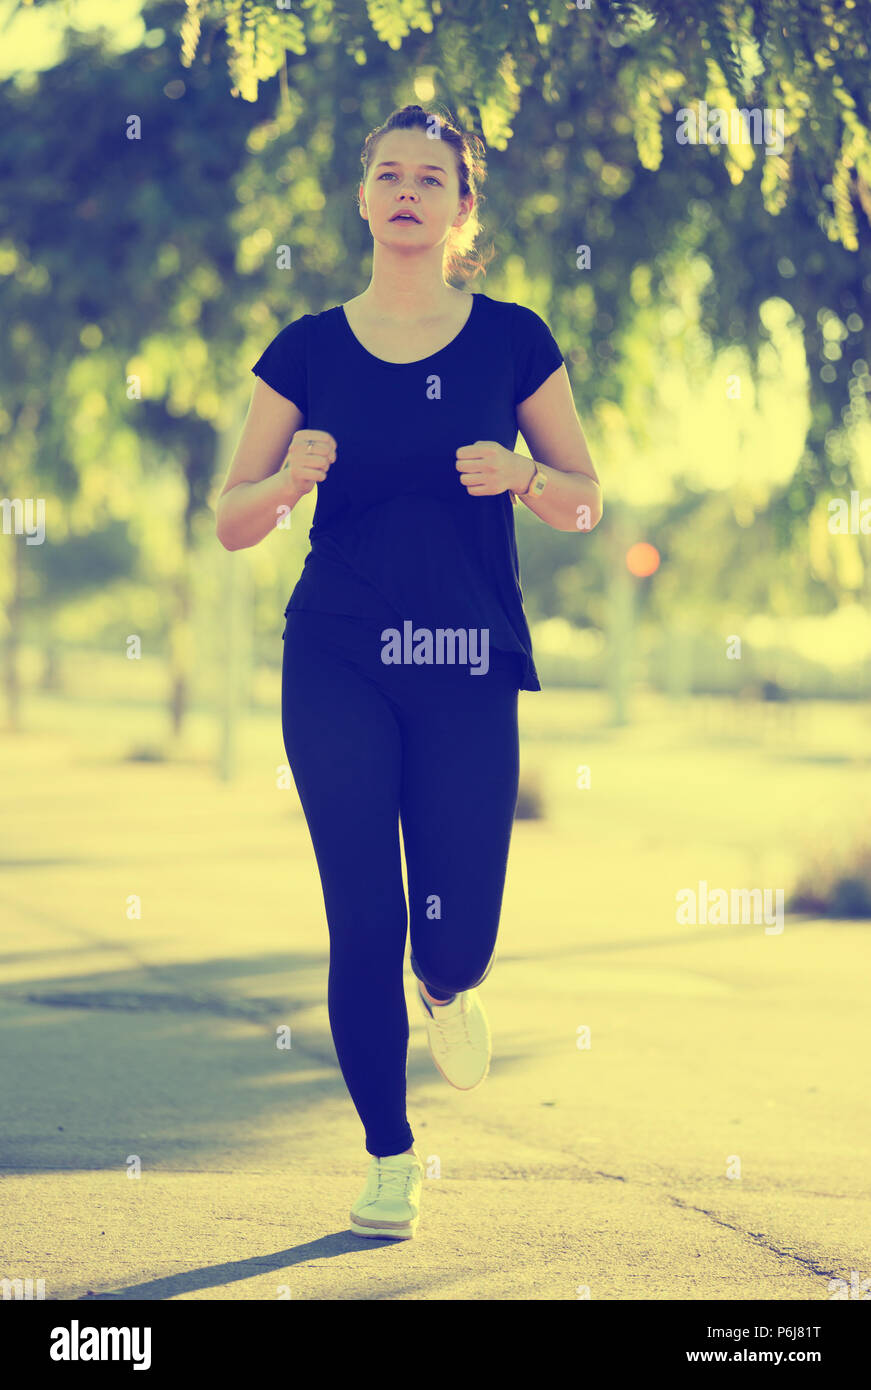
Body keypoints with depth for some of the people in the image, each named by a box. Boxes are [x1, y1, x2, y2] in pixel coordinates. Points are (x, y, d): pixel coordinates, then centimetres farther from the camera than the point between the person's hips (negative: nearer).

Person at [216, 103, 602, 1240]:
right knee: (364, 924, -3)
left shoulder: (512, 340, 4)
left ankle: (449, 990, 35)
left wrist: (520, 476, -13)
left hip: (469, 668, 0)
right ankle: (391, 1159, 15)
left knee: (456, 938, -5)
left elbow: (586, 504, 8)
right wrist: (292, 476, -15)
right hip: (337, 664, 0)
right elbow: (233, 523, 6)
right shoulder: (309, 351, 4)